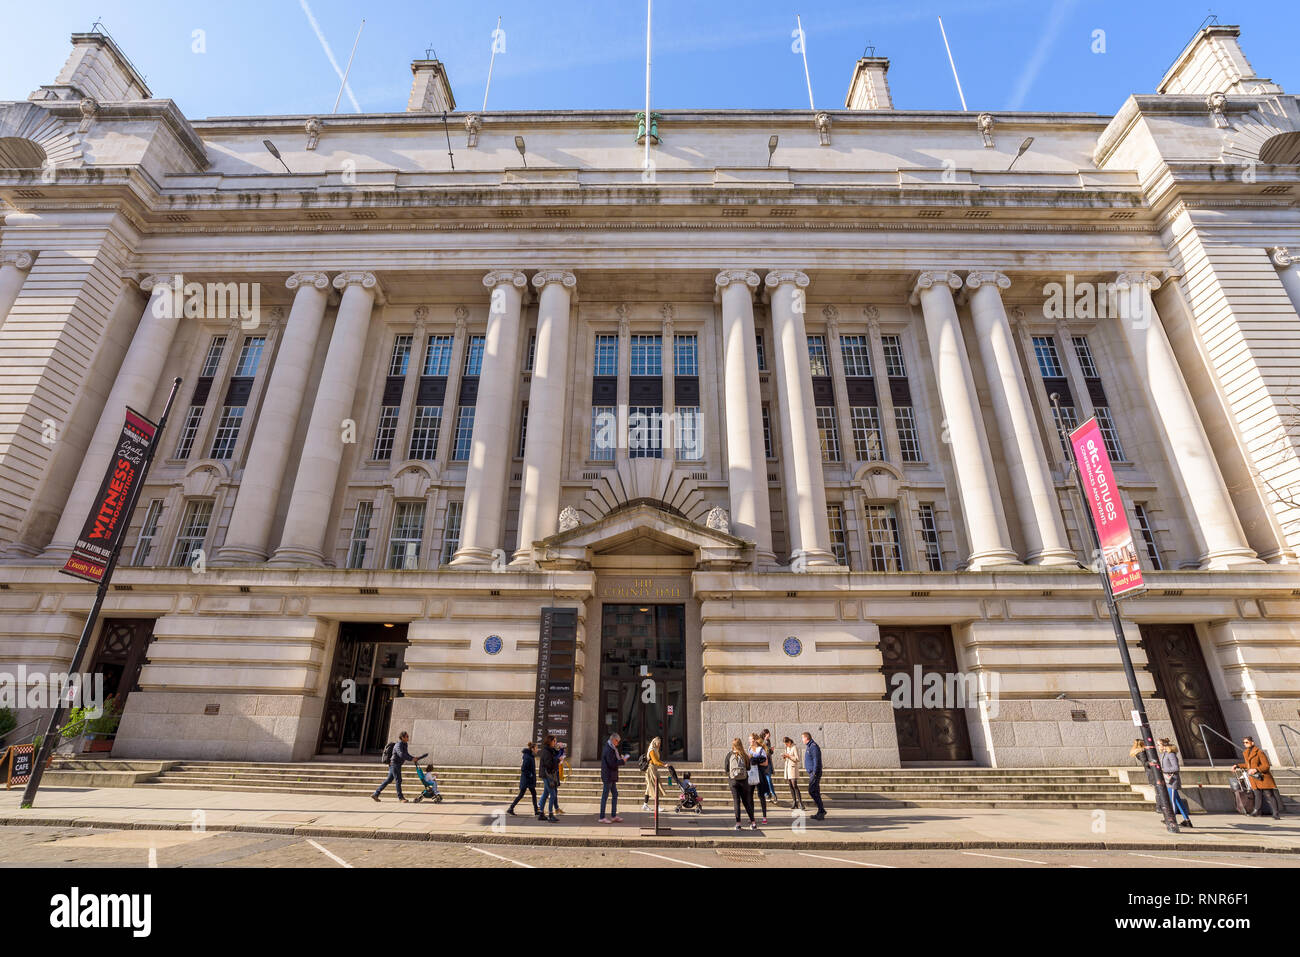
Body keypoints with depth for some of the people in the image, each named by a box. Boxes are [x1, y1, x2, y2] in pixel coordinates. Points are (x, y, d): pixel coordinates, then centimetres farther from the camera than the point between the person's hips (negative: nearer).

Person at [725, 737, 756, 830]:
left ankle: (738, 824, 5)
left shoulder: (729, 754, -5)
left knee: (736, 801, 6)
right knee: (746, 801, 10)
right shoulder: (744, 755, -2)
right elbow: (748, 768, 4)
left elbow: (725, 769, -2)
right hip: (744, 780, 1)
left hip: (733, 780, -1)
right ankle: (753, 823, 11)